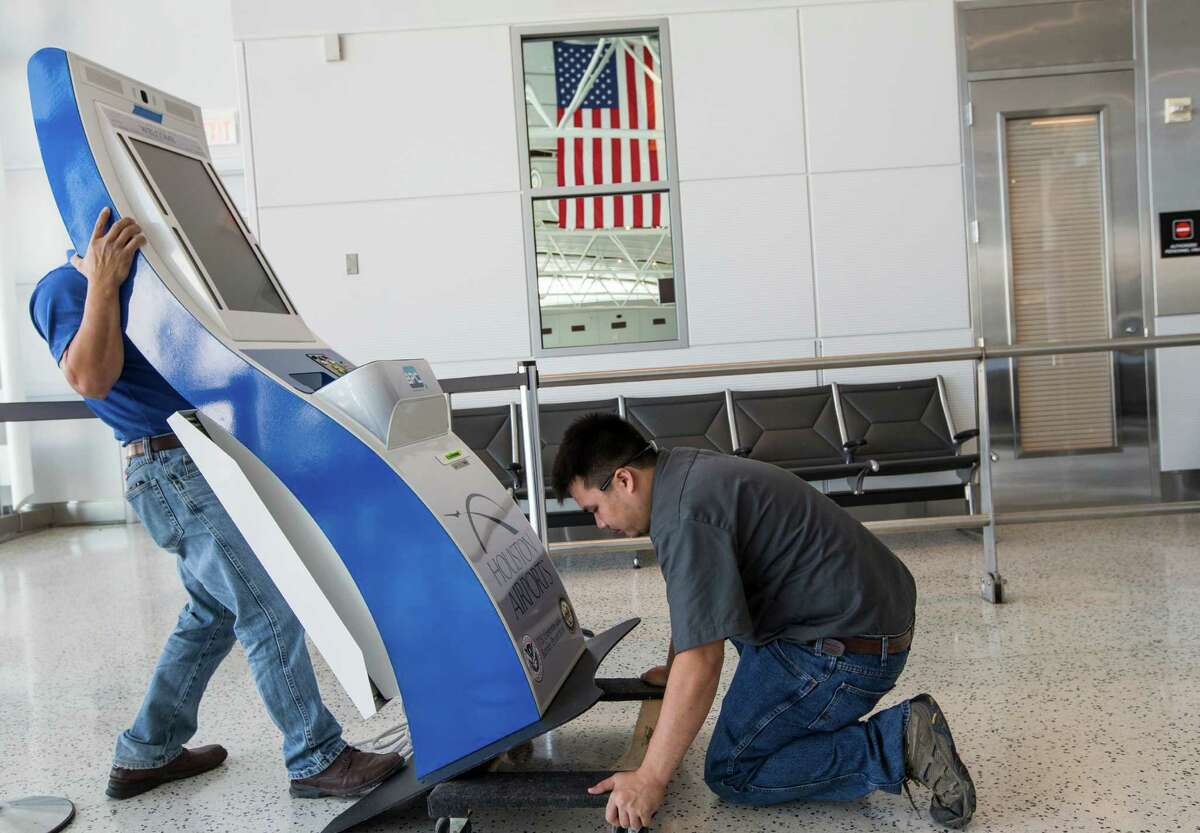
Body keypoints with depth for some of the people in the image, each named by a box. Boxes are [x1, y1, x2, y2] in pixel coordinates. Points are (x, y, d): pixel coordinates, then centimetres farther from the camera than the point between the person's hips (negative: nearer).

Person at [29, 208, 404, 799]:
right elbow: (91, 378, -25)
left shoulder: (143, 282, 20)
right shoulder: (64, 289, -8)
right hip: (175, 470, -10)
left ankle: (146, 754, 29)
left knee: (213, 613, 18)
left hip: (201, 464, 10)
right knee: (270, 612, -8)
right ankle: (316, 760, 2)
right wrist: (102, 285, -30)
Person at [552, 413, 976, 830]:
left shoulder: (685, 518, -23)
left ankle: (894, 744, -6)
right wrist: (672, 672, 37)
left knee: (731, 773, 1)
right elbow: (695, 601, 25)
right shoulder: (686, 470, 9)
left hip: (846, 649, -10)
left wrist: (650, 780, -18)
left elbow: (701, 663, -26)